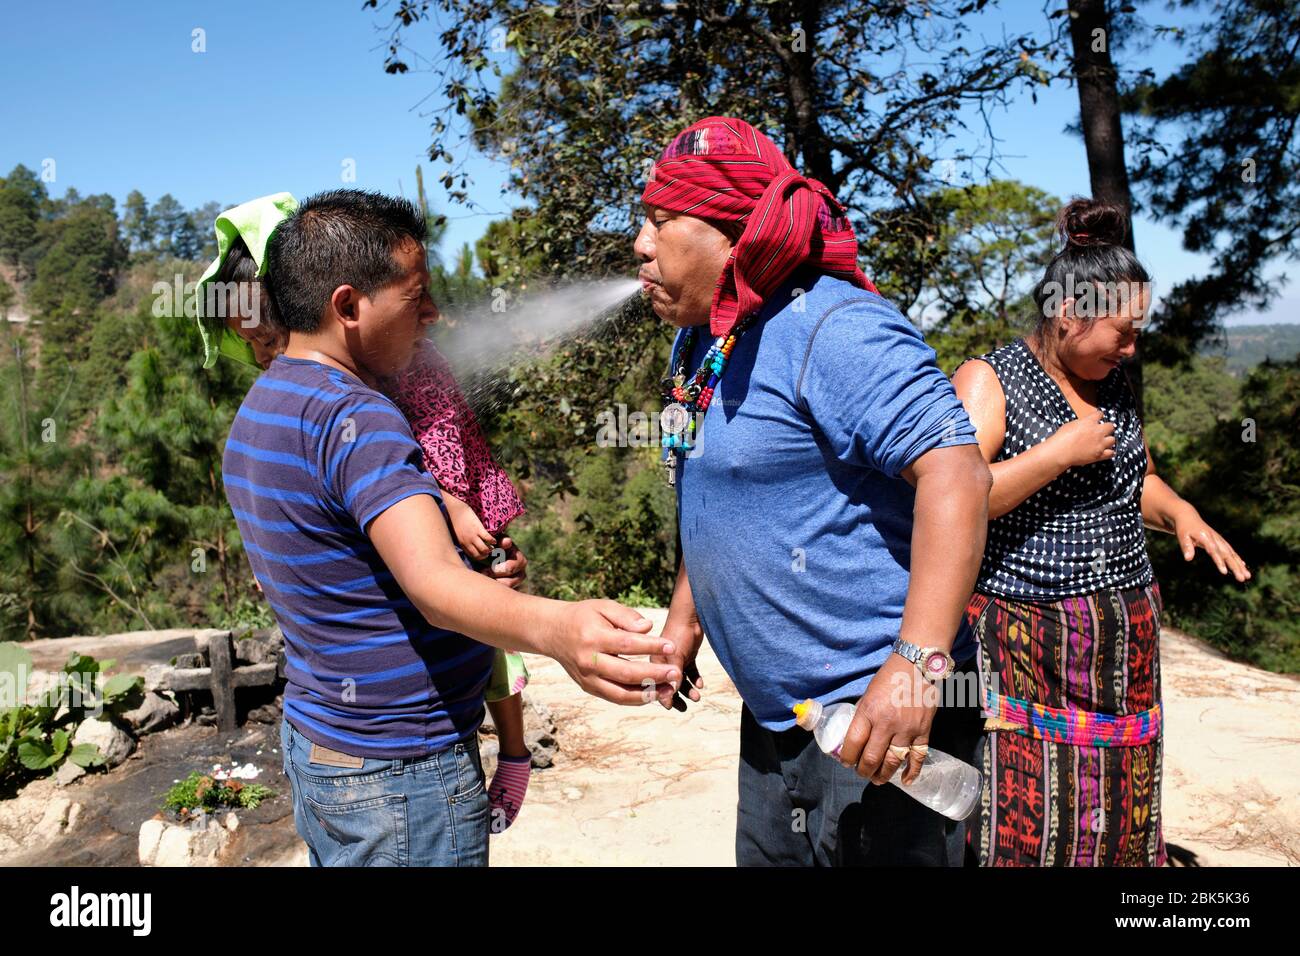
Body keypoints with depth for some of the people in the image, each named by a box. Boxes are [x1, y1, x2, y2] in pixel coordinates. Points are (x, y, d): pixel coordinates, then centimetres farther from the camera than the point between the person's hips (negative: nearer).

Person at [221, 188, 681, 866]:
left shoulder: (261, 407, 6)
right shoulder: (352, 417, -25)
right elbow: (431, 581, -39)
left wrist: (471, 581, 6)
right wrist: (552, 627, -57)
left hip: (315, 743, 10)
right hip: (399, 774, -10)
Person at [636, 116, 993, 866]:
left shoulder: (832, 330, -19)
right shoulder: (698, 342, 10)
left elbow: (956, 469, -28)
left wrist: (919, 660, -34)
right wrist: (686, 614, 19)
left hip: (881, 720, -9)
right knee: (765, 855, 20)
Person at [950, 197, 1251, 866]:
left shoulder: (1111, 385, 13)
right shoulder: (989, 381, -9)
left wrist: (1179, 513, 6)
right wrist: (1059, 452, -19)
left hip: (1124, 638, 7)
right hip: (1023, 640, -7)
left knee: (1119, 822, 12)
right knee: (1019, 821, -6)